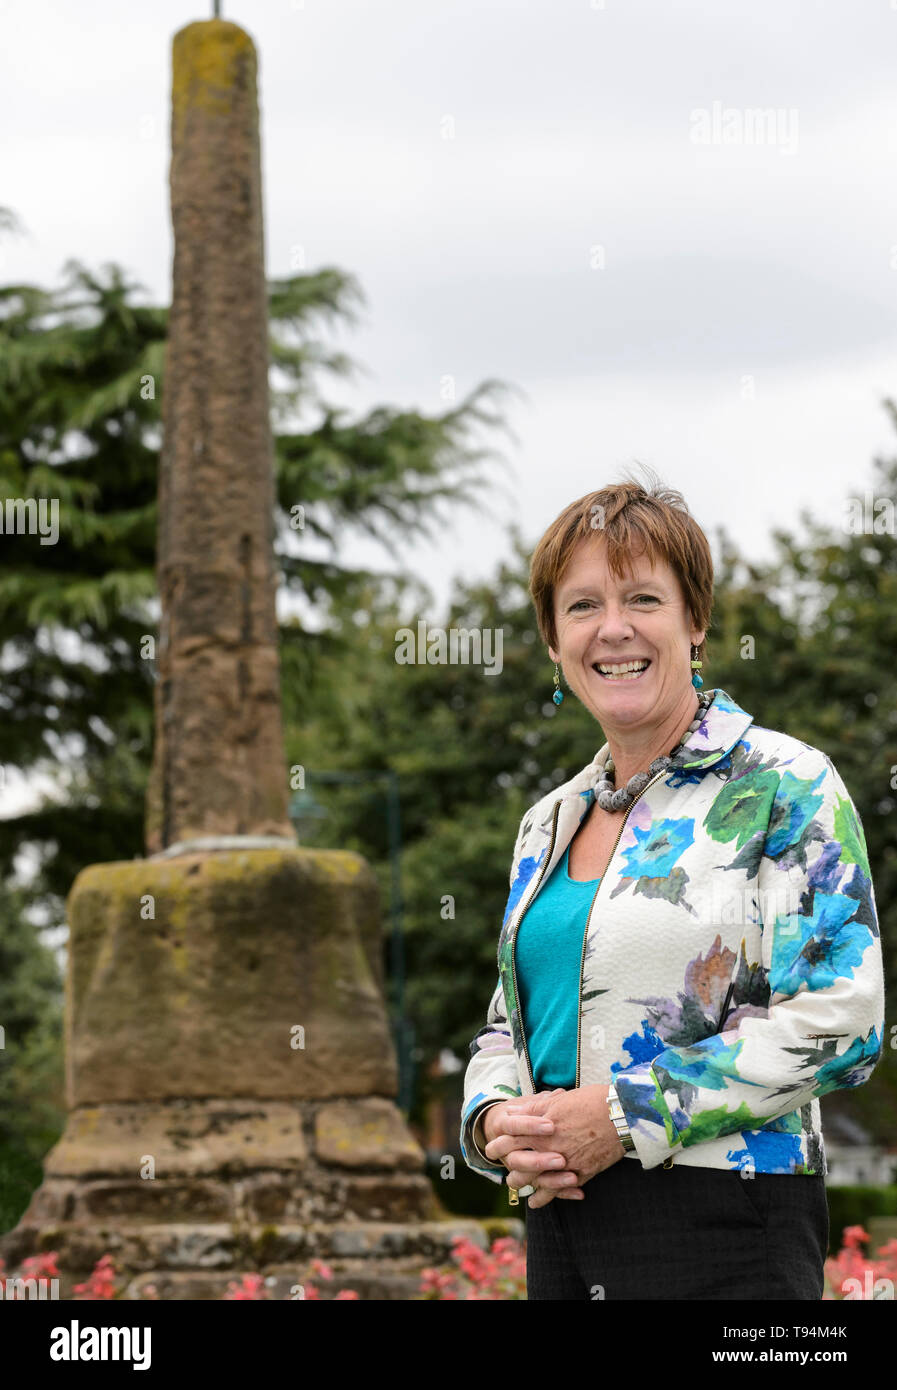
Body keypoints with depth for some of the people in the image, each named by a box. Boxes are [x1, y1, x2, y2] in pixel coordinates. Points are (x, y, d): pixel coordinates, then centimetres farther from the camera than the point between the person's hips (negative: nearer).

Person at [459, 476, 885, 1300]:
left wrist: (627, 1116, -16)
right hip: (561, 1218, 6)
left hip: (723, 1225, -6)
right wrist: (495, 1120, -3)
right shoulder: (549, 823, 16)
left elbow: (843, 1021, -14)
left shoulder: (784, 789, -5)